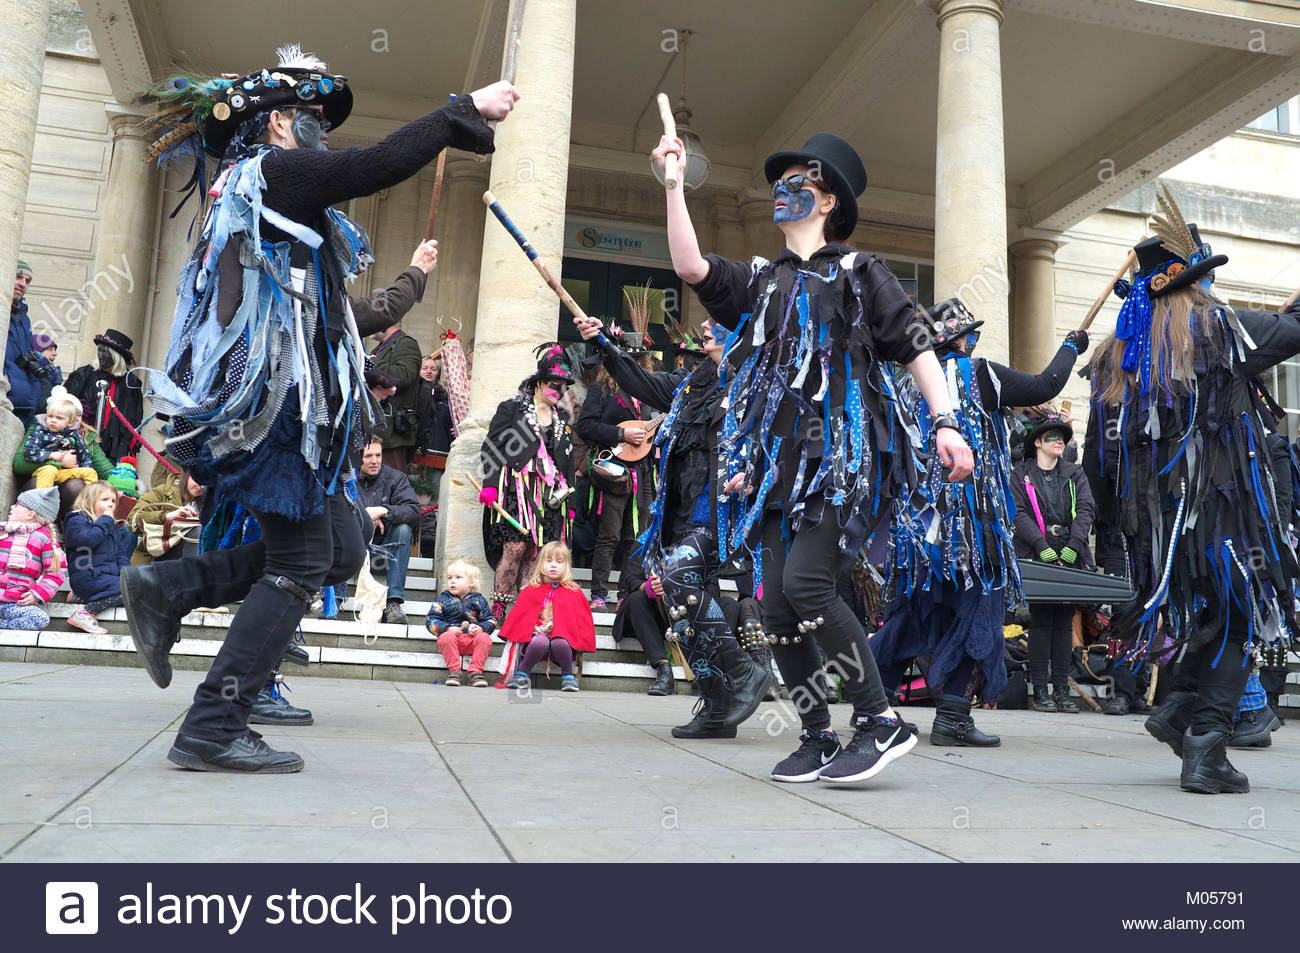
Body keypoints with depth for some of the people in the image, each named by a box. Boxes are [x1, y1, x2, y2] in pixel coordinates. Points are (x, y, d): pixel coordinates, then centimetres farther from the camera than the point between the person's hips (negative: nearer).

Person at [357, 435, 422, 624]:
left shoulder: (395, 477, 1)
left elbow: (414, 511, -13)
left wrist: (384, 511, -28)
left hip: (385, 554, 0)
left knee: (403, 529, -28)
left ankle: (394, 602, -32)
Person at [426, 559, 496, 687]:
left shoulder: (478, 600, 11)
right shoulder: (443, 599, 8)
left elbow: (490, 620, 11)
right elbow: (431, 620, 2)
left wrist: (481, 628, -12)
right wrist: (447, 628, -16)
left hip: (472, 638, 1)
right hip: (452, 635, -1)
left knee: (485, 638, -28)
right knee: (447, 637, -34)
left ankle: (475, 672, -21)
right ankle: (453, 671, -25)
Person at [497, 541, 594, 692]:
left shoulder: (573, 592, 11)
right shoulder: (531, 591, 13)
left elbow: (582, 619, 13)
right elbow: (518, 617, 13)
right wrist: (535, 628, -4)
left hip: (563, 636, 0)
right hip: (538, 634, 0)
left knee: (559, 643, -36)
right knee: (540, 642, -35)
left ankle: (568, 676, -8)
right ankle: (522, 674, -11)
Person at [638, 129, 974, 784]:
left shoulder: (857, 272, 10)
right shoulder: (761, 281, 22)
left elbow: (917, 349, 4)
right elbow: (689, 267, 7)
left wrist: (945, 423, -8)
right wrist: (673, 182, 7)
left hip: (843, 453, -5)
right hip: (779, 459, 5)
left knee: (805, 582, -21)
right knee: (776, 605, -1)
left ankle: (882, 721, -7)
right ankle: (817, 740, 12)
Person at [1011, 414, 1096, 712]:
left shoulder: (1075, 474, 16)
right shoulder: (1021, 474, 7)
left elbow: (1085, 509, 5)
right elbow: (1019, 512, -3)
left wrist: (1074, 545, -10)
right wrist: (1042, 545, -16)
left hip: (1070, 555, 3)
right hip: (1036, 555, -3)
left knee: (1065, 621, 2)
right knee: (1041, 619, -6)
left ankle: (1062, 690, 5)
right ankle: (1039, 690, -2)